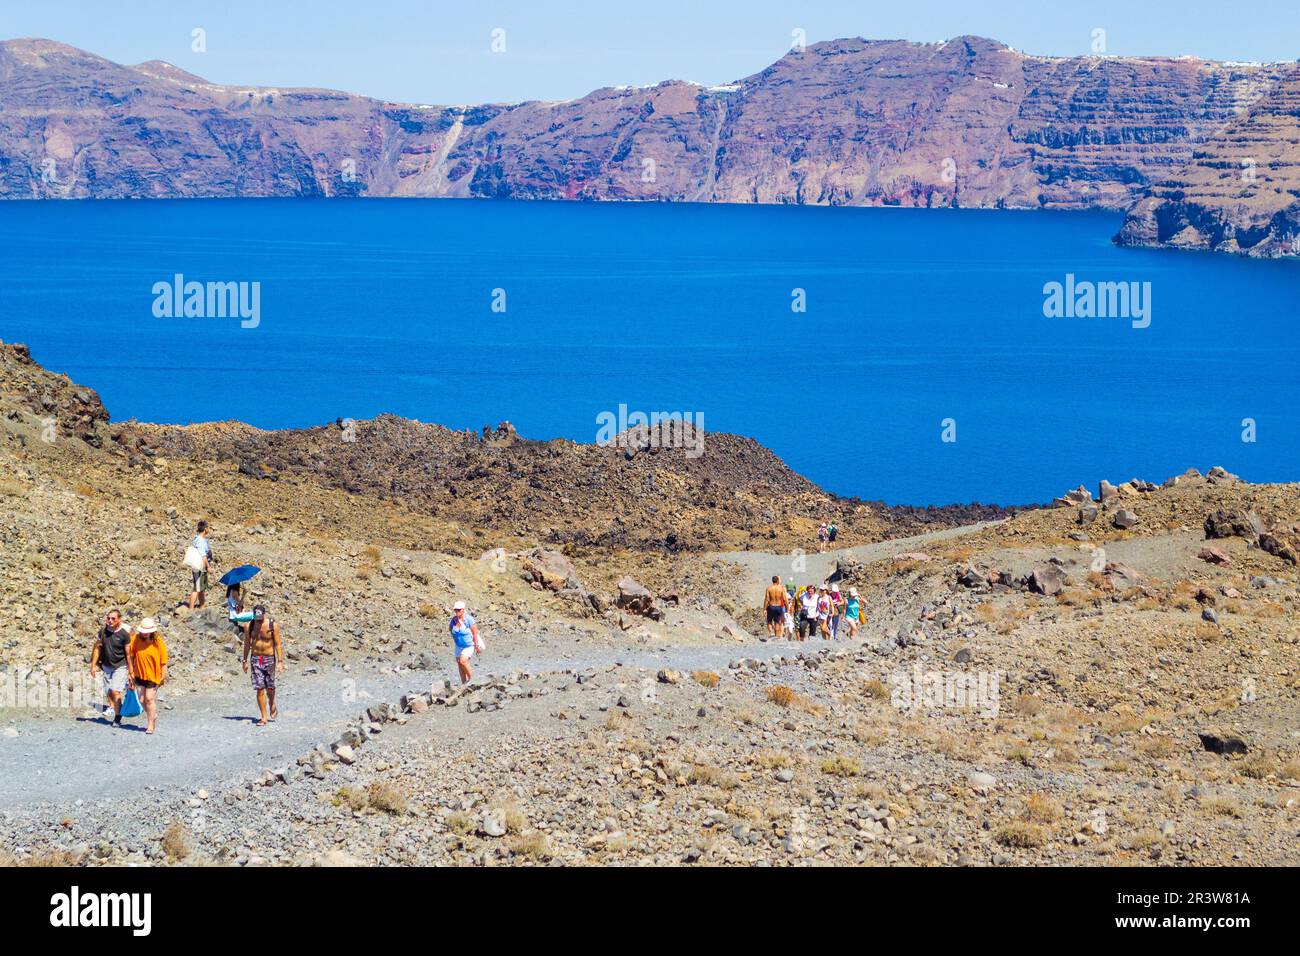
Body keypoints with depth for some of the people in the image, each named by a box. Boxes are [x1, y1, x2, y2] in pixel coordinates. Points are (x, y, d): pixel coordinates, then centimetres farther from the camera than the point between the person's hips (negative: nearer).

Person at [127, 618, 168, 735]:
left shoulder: (158, 642, -13)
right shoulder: (136, 639, -6)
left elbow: (163, 661, -8)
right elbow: (131, 656, 3)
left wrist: (163, 676, -9)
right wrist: (131, 673, 3)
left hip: (153, 676, -4)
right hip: (139, 675, 4)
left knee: (149, 699, -6)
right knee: (142, 700, 10)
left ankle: (150, 725, 4)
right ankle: (153, 716, 36)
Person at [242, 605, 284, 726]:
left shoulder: (272, 625, -7)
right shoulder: (250, 626, -1)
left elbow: (278, 644, -5)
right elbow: (247, 644, 9)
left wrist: (280, 662, -9)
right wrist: (245, 661, 9)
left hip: (269, 659, -1)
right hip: (255, 659, 1)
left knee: (270, 688, 4)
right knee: (260, 689, -5)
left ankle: (273, 707, 37)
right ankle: (264, 718, 0)